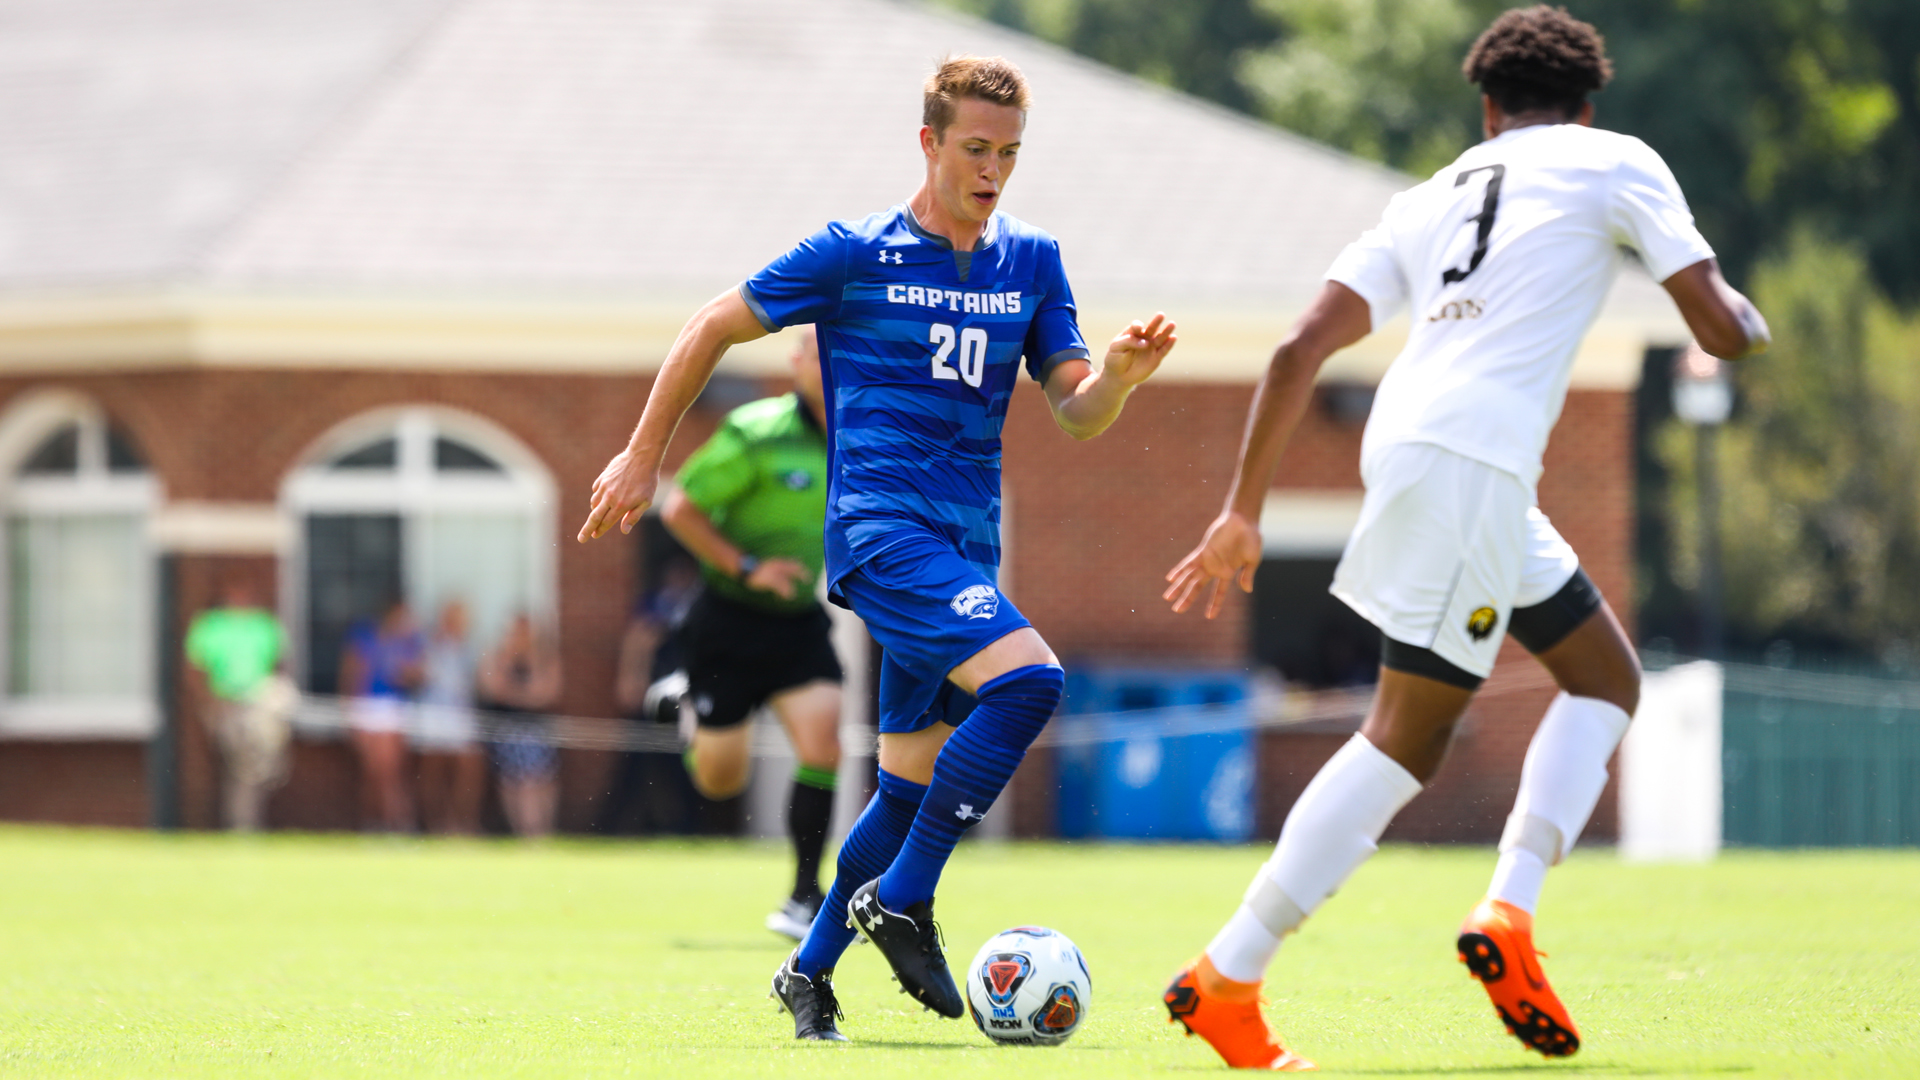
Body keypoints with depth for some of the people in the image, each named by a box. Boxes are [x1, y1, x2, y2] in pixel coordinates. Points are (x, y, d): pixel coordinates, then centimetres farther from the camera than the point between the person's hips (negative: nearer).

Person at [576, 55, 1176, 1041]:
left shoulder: (1031, 261, 12)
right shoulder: (854, 253, -2)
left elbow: (1076, 414, 9)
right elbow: (714, 328, 7)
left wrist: (1121, 373, -14)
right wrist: (643, 458, 7)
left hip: (966, 543, 6)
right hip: (882, 525, -6)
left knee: (915, 782, 9)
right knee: (1026, 680, -27)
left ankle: (809, 973, 24)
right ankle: (899, 902, -17)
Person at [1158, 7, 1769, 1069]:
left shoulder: (1429, 198, 25)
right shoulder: (1615, 163, 11)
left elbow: (1300, 351, 14)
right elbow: (1722, 327, 4)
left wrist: (1242, 511, 16)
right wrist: (1747, 319, 28)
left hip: (1406, 450, 7)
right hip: (1468, 462, -7)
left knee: (1607, 677, 17)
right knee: (1407, 738, -3)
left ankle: (1509, 916, 4)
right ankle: (1227, 979, -7)